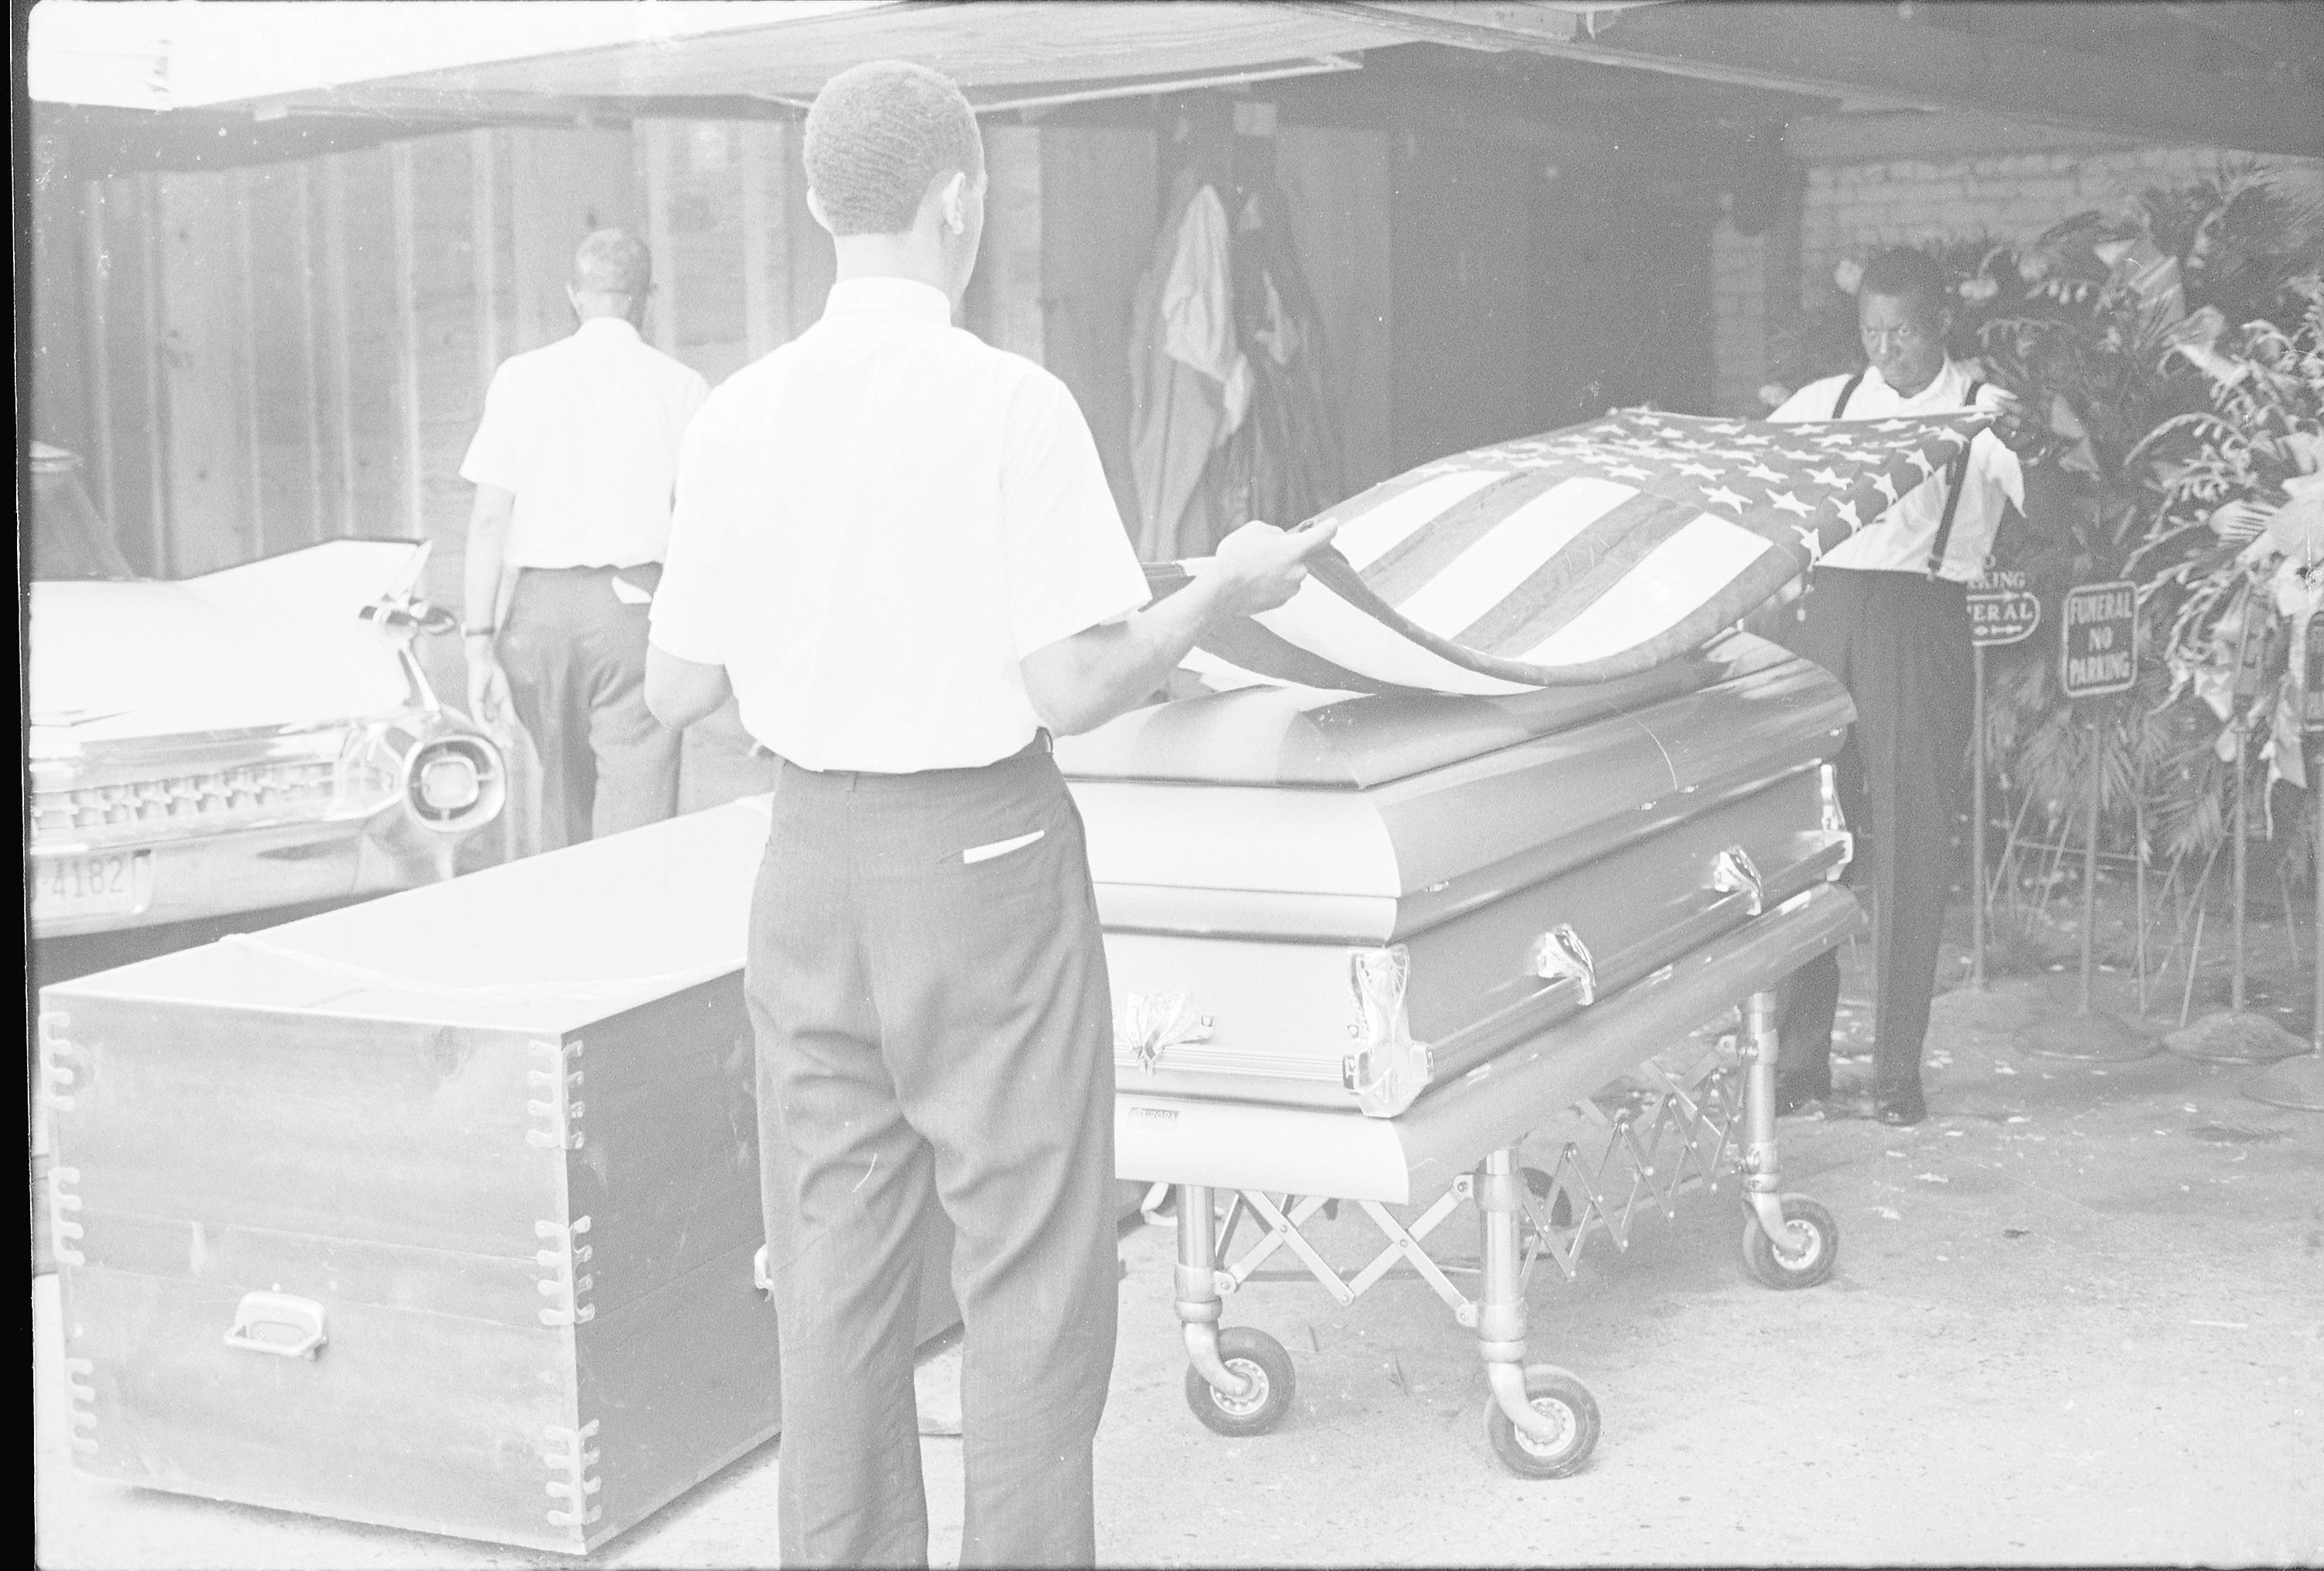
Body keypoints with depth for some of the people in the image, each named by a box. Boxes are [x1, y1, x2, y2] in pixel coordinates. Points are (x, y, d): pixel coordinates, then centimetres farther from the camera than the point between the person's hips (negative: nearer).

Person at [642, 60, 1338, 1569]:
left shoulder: (738, 418, -1)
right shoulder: (1010, 403, -14)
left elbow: (679, 691, 3)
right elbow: (1075, 691, -15)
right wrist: (1224, 592, 0)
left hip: (813, 860, 5)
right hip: (984, 853, -5)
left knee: (835, 1265, 14)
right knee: (1031, 1272, 6)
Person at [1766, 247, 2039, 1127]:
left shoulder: (1983, 413, 3)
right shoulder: (1824, 403, 15)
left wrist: (2030, 447, -30)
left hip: (1920, 620, -3)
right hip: (1821, 614, 3)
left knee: (1909, 843, -2)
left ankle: (1898, 1069, 5)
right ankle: (1799, 1055, 11)